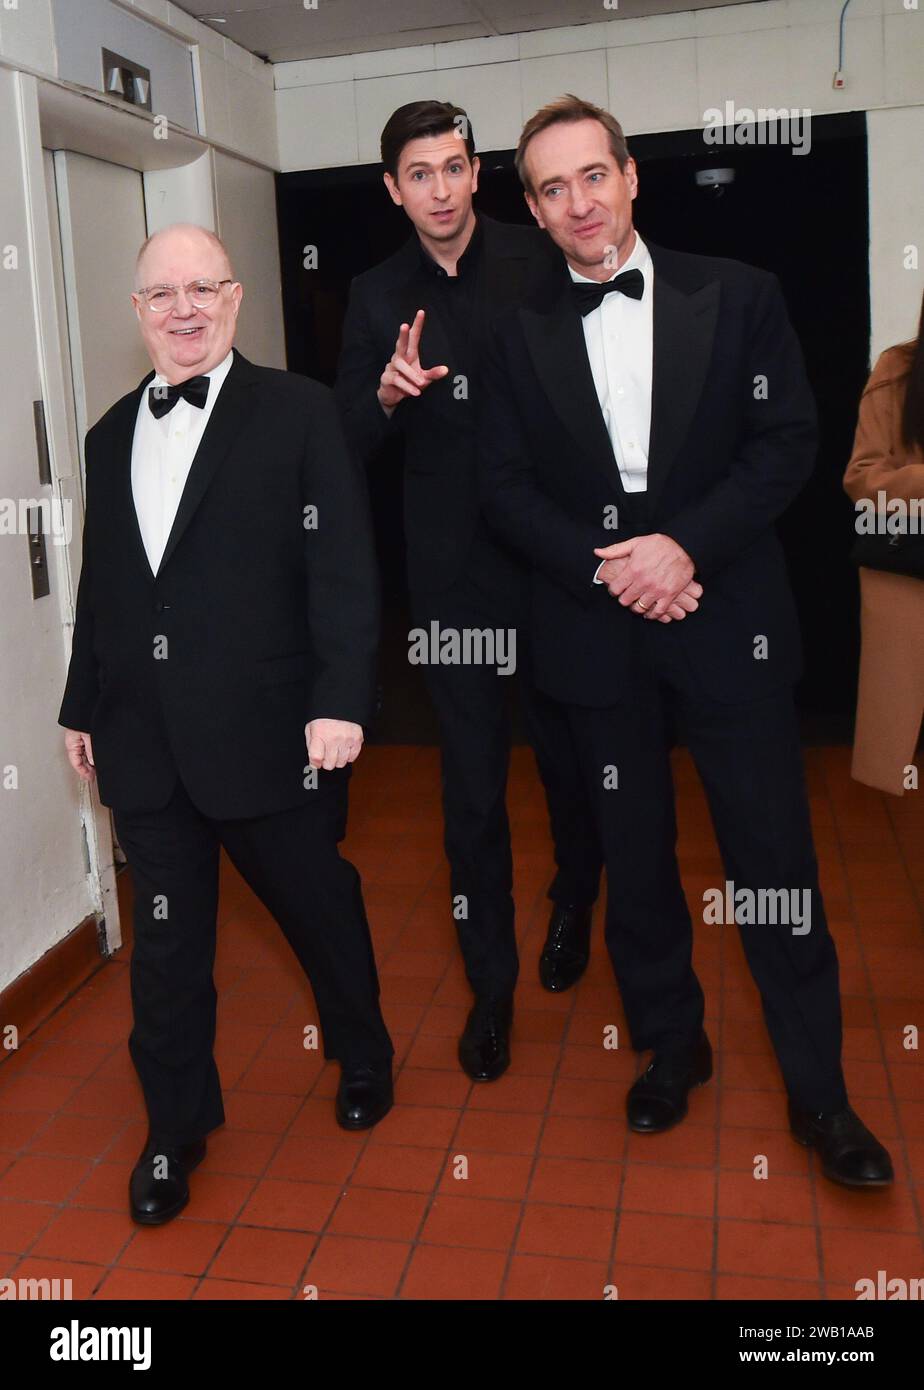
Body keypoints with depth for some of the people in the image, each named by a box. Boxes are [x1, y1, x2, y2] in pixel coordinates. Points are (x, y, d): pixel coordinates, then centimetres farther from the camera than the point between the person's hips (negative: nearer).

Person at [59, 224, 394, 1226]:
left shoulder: (299, 412, -4)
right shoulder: (111, 435, 12)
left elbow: (342, 567, -11)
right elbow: (99, 586, 15)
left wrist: (340, 700, -18)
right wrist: (82, 706, 17)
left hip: (269, 731, -4)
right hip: (142, 741, 4)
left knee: (321, 910, 15)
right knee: (165, 945, 13)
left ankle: (364, 1059, 43)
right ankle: (175, 1127, 34)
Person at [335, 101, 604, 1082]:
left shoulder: (539, 266, 0)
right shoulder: (377, 296, 6)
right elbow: (350, 441, 4)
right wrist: (387, 391, -18)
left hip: (553, 555, -1)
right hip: (451, 570, 1)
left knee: (567, 753, 13)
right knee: (471, 788, 5)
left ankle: (573, 909, 43)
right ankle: (491, 984, 21)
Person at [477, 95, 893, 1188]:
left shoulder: (736, 295, 3)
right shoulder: (519, 334, 7)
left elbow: (786, 442, -3)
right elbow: (505, 486, 3)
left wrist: (685, 545, -16)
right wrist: (605, 567, -12)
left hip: (727, 621, -1)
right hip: (596, 635, 2)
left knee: (775, 857, 2)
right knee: (635, 858, 12)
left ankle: (816, 1089, 19)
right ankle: (670, 1046, 32)